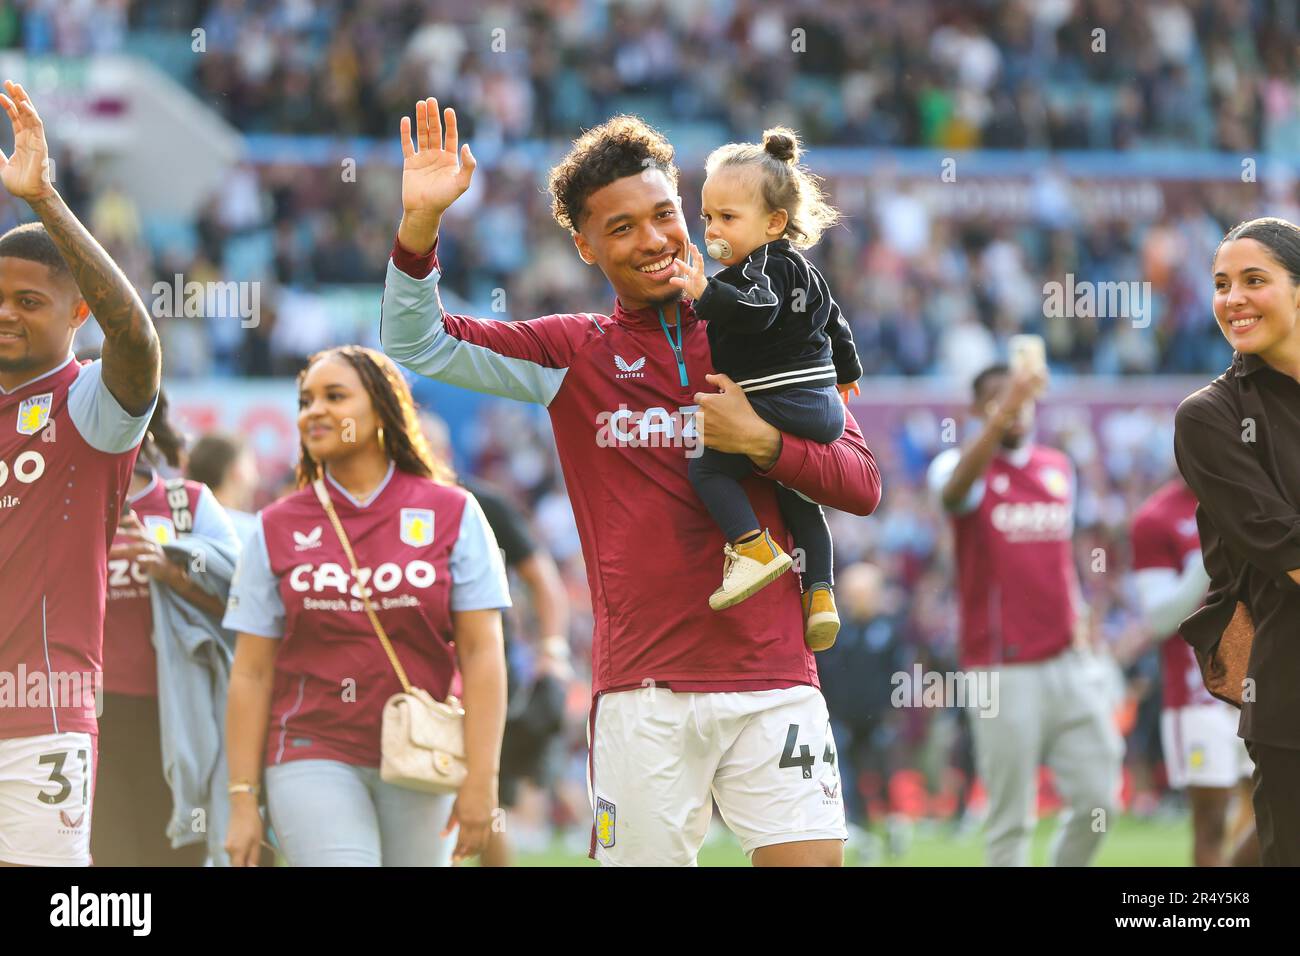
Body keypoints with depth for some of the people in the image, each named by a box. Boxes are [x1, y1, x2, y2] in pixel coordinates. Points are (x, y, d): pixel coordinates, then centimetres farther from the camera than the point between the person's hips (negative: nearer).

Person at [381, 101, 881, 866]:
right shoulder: (576, 352, 9)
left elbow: (864, 485, 7)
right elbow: (418, 343, 2)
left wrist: (763, 443, -9)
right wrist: (422, 221, -13)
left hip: (773, 683, 0)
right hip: (644, 695, 0)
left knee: (812, 859, -10)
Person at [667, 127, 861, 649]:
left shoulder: (758, 269, -11)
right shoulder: (801, 269, 20)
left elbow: (757, 310, -32)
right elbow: (834, 321, 33)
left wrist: (707, 294, -41)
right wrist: (846, 371, 48)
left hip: (780, 405, -10)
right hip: (824, 409, 10)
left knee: (707, 465, -10)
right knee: (798, 497, 21)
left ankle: (754, 548, -21)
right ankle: (820, 595, 16)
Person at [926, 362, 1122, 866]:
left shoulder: (1060, 468, 14)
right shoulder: (959, 466, -4)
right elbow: (956, 486, -30)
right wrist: (1003, 412, -47)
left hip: (1068, 664, 5)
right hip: (1004, 671, -5)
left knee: (1097, 797, 1)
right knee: (1011, 819, -5)